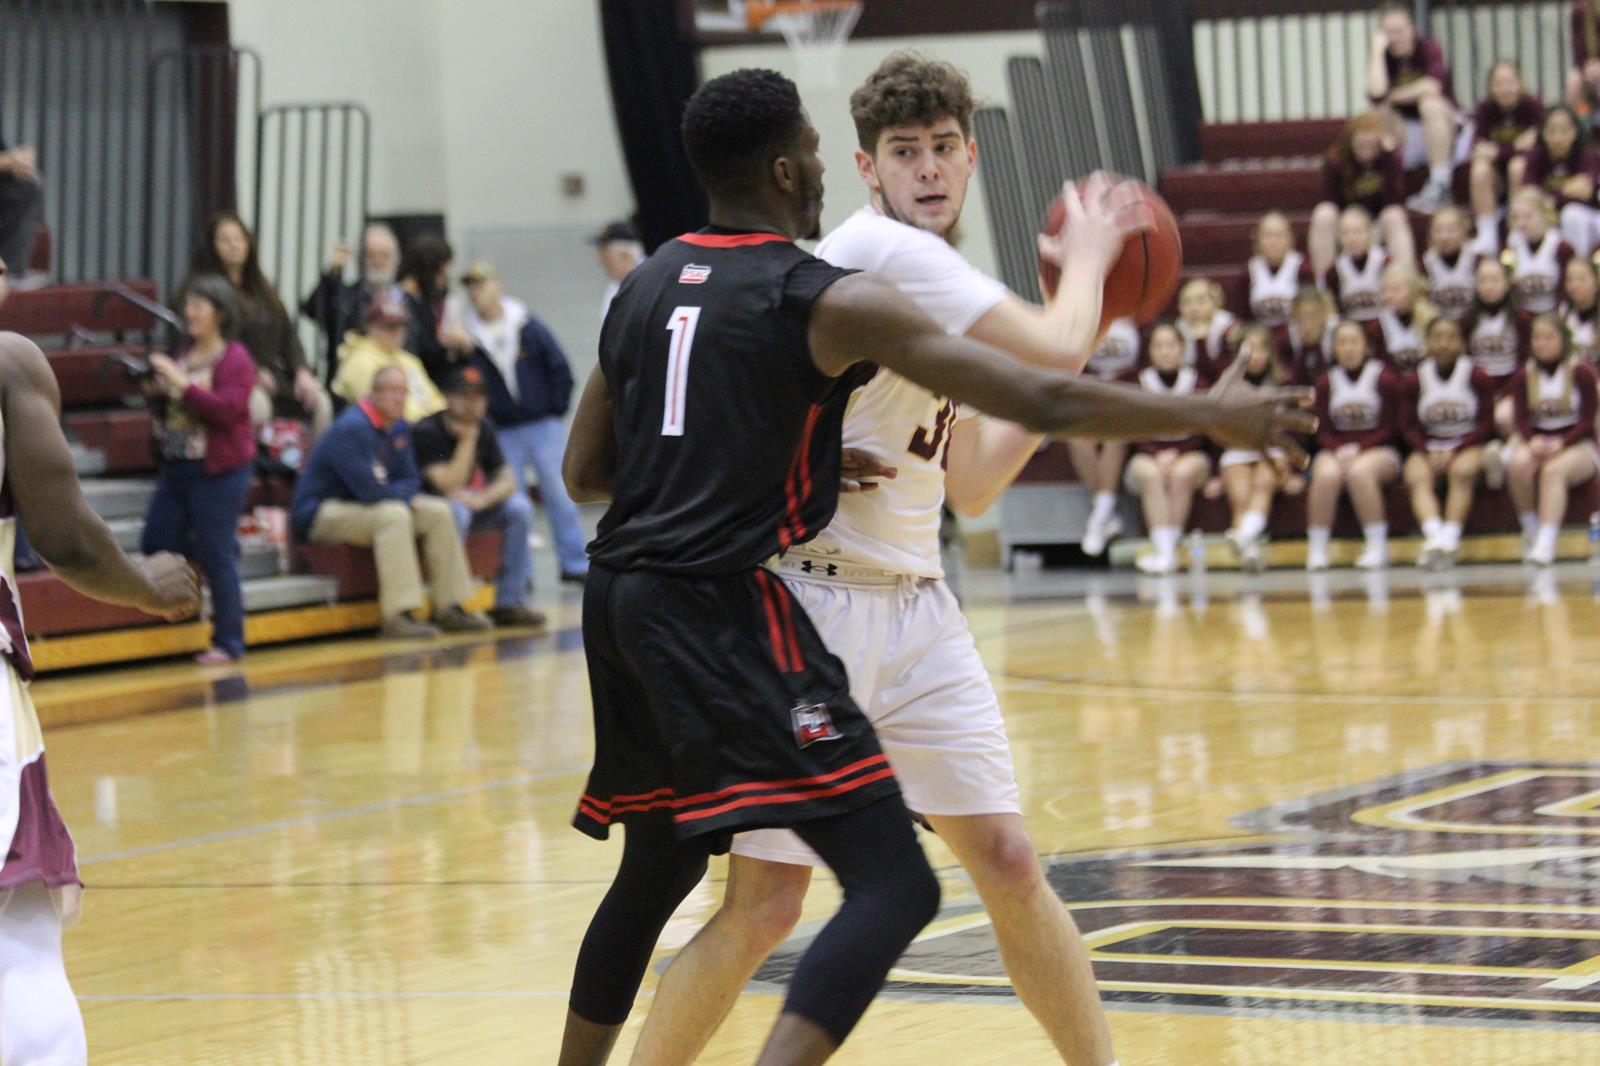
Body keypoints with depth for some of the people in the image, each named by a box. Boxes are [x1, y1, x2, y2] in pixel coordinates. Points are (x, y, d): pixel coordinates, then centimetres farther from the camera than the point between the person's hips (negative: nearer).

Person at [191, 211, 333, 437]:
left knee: (320, 402, -20)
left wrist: (302, 372, -1)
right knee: (258, 403, -38)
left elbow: (287, 332, 17)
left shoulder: (262, 289, 22)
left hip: (274, 374, 6)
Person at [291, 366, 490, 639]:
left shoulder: (399, 427, 6)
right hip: (320, 512, -10)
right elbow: (370, 491, -28)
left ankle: (448, 608, 2)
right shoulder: (352, 428, -23)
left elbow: (411, 482, 12)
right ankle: (397, 616, -37)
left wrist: (403, 493, -13)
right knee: (393, 514, -34)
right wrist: (404, 494, -9)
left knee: (440, 512, 0)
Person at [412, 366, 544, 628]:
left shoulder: (484, 429, 3)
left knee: (519, 506, -16)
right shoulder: (426, 432, -18)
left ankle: (509, 603, -14)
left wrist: (482, 499, -25)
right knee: (456, 511, -38)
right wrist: (467, 440, -23)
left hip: (475, 506, 6)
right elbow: (449, 486, -25)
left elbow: (507, 480, -3)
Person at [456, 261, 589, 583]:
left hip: (543, 426, 0)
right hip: (502, 433, 0)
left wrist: (556, 411, 1)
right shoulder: (468, 336, -3)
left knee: (560, 495, 2)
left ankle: (575, 564, 10)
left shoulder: (528, 327, -2)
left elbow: (560, 369, 4)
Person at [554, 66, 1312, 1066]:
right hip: (724, 610, -8)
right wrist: (1206, 415, 3)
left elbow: (584, 471, 18)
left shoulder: (642, 288, 13)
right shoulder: (832, 302, -7)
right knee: (895, 884, -11)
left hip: (622, 602, 8)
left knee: (656, 871, 28)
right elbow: (1043, 401, -8)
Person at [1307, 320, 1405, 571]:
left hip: (1379, 449, -2)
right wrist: (1340, 451, -14)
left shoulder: (1385, 379, -1)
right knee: (1326, 474, -33)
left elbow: (1390, 428, -3)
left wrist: (1358, 449, -15)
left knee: (1359, 471, -37)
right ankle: (1316, 550, -26)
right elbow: (1323, 431, 7)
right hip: (1335, 450, 2)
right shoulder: (1326, 383, 7)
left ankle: (1377, 547, -30)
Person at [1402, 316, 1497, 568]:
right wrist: (1429, 452, -16)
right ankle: (1434, 534, -53)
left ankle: (1451, 536, -47)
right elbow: (1410, 427, 4)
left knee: (1462, 470, -35)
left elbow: (1486, 425, -1)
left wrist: (1454, 451, -14)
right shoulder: (1415, 381, 7)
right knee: (1417, 477, -31)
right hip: (1428, 446, 2)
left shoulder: (1477, 378, 2)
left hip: (1468, 444, -2)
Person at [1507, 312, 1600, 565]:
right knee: (1517, 464, -33)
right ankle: (1530, 531, -20)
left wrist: (1560, 443, -21)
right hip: (1538, 443, 3)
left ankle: (1546, 544, -48)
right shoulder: (1524, 377, 9)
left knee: (1554, 470, -37)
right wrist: (1533, 441, -22)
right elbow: (1521, 420, 1)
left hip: (1578, 444, -3)